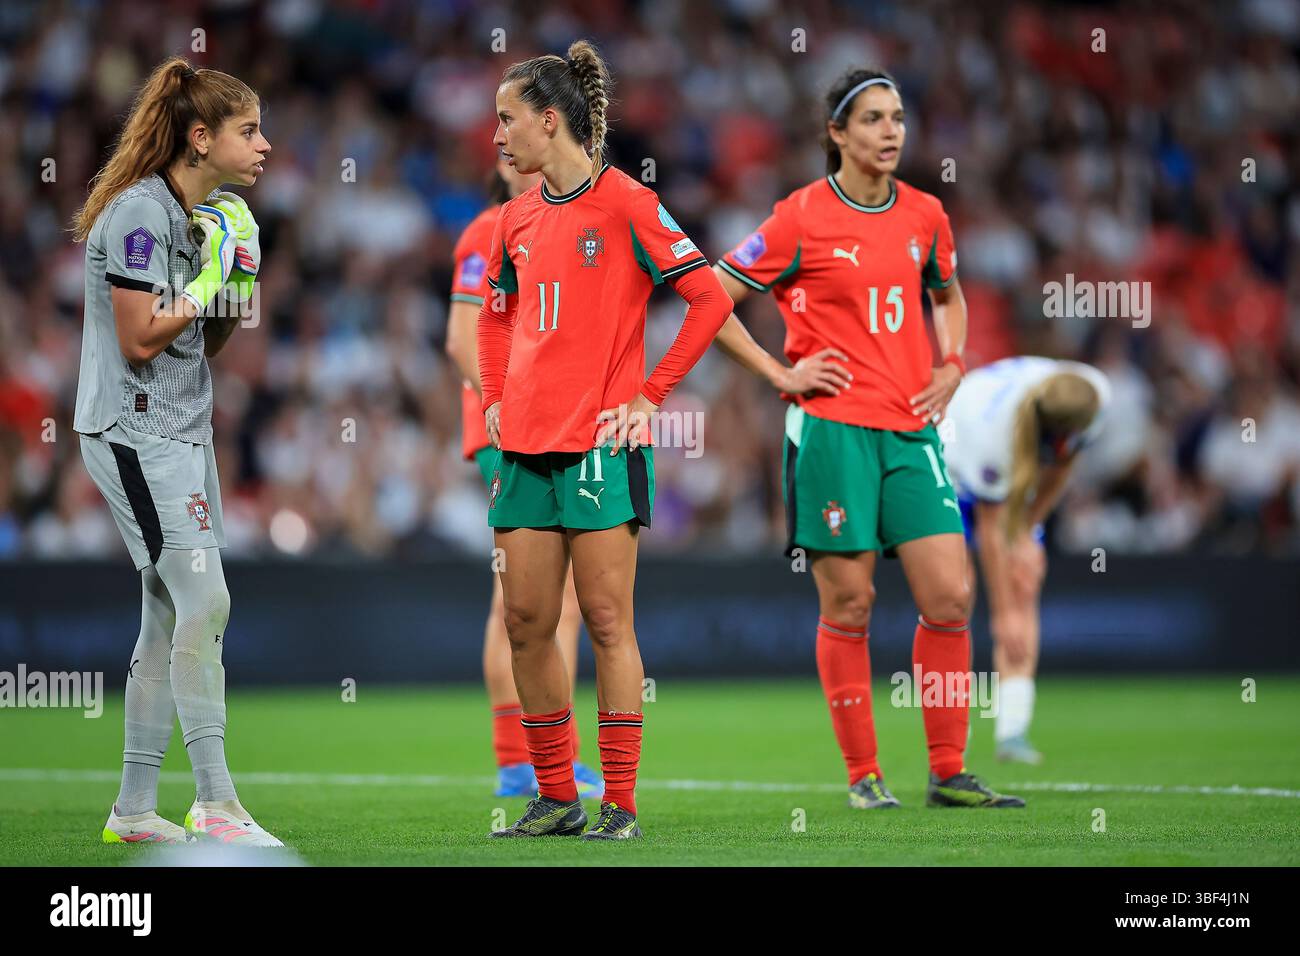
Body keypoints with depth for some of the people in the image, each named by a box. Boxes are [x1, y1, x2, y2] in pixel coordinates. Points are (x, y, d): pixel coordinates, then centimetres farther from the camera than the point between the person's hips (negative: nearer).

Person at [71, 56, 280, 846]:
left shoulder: (207, 215, 13)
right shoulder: (140, 212, -15)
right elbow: (140, 340, -18)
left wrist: (236, 285, 1)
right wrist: (208, 277, -14)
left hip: (185, 431, 10)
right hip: (136, 432, -10)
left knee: (173, 618, 9)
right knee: (204, 603, -15)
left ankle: (135, 808, 14)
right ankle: (216, 802, -12)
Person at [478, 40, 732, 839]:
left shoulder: (625, 203, -7)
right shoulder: (518, 218, 13)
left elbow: (711, 297, -8)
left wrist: (650, 395, -8)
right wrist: (497, 398, 15)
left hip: (601, 443, -6)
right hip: (527, 444, 6)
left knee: (607, 622, -5)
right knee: (526, 621, 5)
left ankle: (621, 807, -1)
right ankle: (556, 799, 15)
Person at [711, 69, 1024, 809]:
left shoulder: (925, 214, 9)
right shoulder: (803, 217, -6)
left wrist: (950, 368, 13)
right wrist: (779, 373, -6)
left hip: (911, 428, 5)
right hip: (833, 428, -4)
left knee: (951, 595, -3)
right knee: (848, 603, -1)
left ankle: (949, 774, 5)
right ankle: (863, 775, 9)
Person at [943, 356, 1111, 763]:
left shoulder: (1095, 393, -28)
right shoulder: (994, 429, -42)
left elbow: (1060, 467, -6)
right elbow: (990, 530, -32)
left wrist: (1027, 534, -6)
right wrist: (1003, 614, -27)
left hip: (1018, 476, 5)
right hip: (951, 463, -5)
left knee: (1024, 588, -9)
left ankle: (1013, 730, -14)